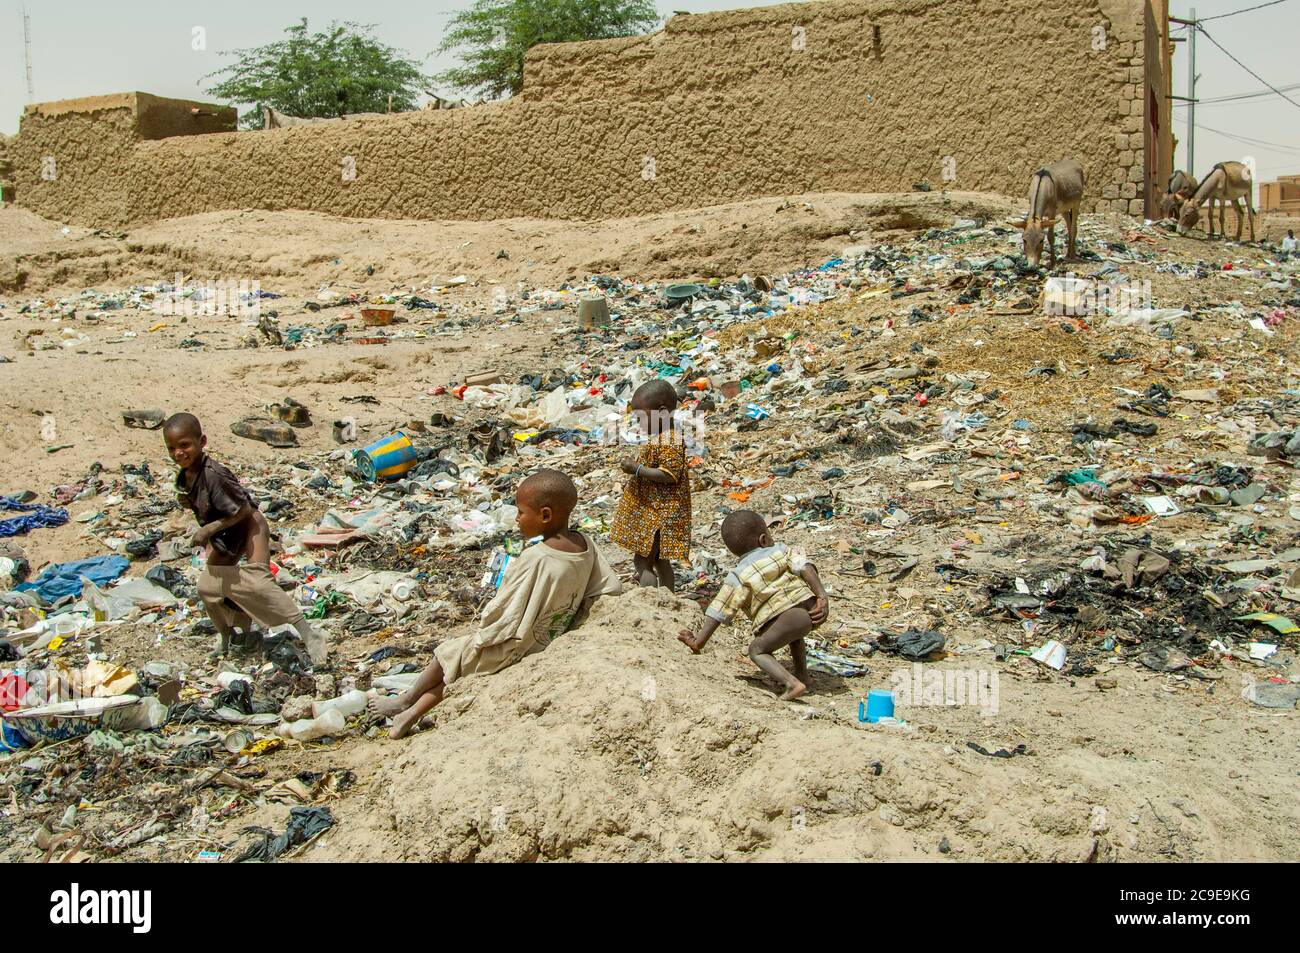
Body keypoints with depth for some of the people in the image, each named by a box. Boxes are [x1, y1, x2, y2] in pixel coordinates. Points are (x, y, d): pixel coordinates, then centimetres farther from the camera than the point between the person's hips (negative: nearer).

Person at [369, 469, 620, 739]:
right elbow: (611, 588, -1)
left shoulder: (534, 559, -31)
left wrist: (484, 624, -3)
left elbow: (501, 611, -24)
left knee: (450, 653, 15)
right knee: (461, 661, 20)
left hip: (517, 647, -7)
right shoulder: (585, 544, -11)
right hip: (554, 639, 7)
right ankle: (413, 713, 26)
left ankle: (405, 700, 38)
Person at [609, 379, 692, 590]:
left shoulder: (670, 441, -21)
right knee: (660, 561, 17)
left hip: (658, 515, -11)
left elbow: (669, 475, -26)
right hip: (654, 511, 11)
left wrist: (637, 469, -22)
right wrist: (637, 465, 9)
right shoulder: (660, 436, 12)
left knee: (642, 561, -8)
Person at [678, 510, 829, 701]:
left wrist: (699, 641, 7)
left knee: (757, 650, 5)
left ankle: (792, 683, -14)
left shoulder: (738, 577, 8)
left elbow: (719, 612, 3)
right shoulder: (781, 551, 18)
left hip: (787, 617, -6)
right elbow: (806, 567, 2)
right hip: (810, 606, 6)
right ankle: (802, 674, 34)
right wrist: (822, 597, -3)